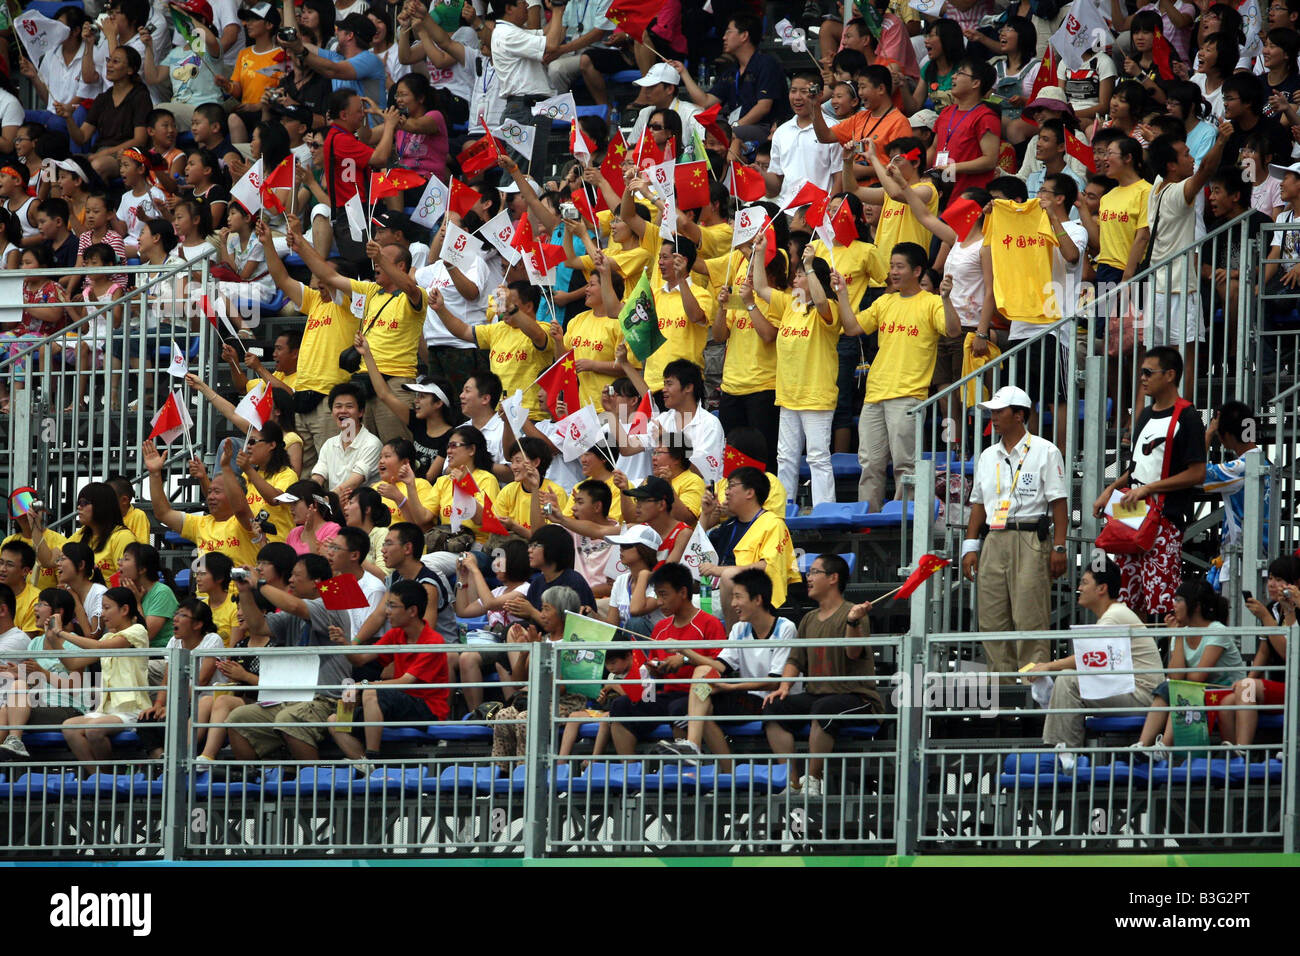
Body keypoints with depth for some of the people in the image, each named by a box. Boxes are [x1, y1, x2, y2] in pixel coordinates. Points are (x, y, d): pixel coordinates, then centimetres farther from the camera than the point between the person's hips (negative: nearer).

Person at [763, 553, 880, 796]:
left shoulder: (851, 613, -5)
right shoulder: (809, 619, 18)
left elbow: (854, 653, -21)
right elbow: (795, 659, 20)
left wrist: (853, 622, -40)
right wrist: (784, 686, 1)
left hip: (856, 696, -7)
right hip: (815, 694, 7)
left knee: (823, 709, -38)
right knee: (773, 707, -16)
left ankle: (813, 780, -29)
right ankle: (792, 779, -20)